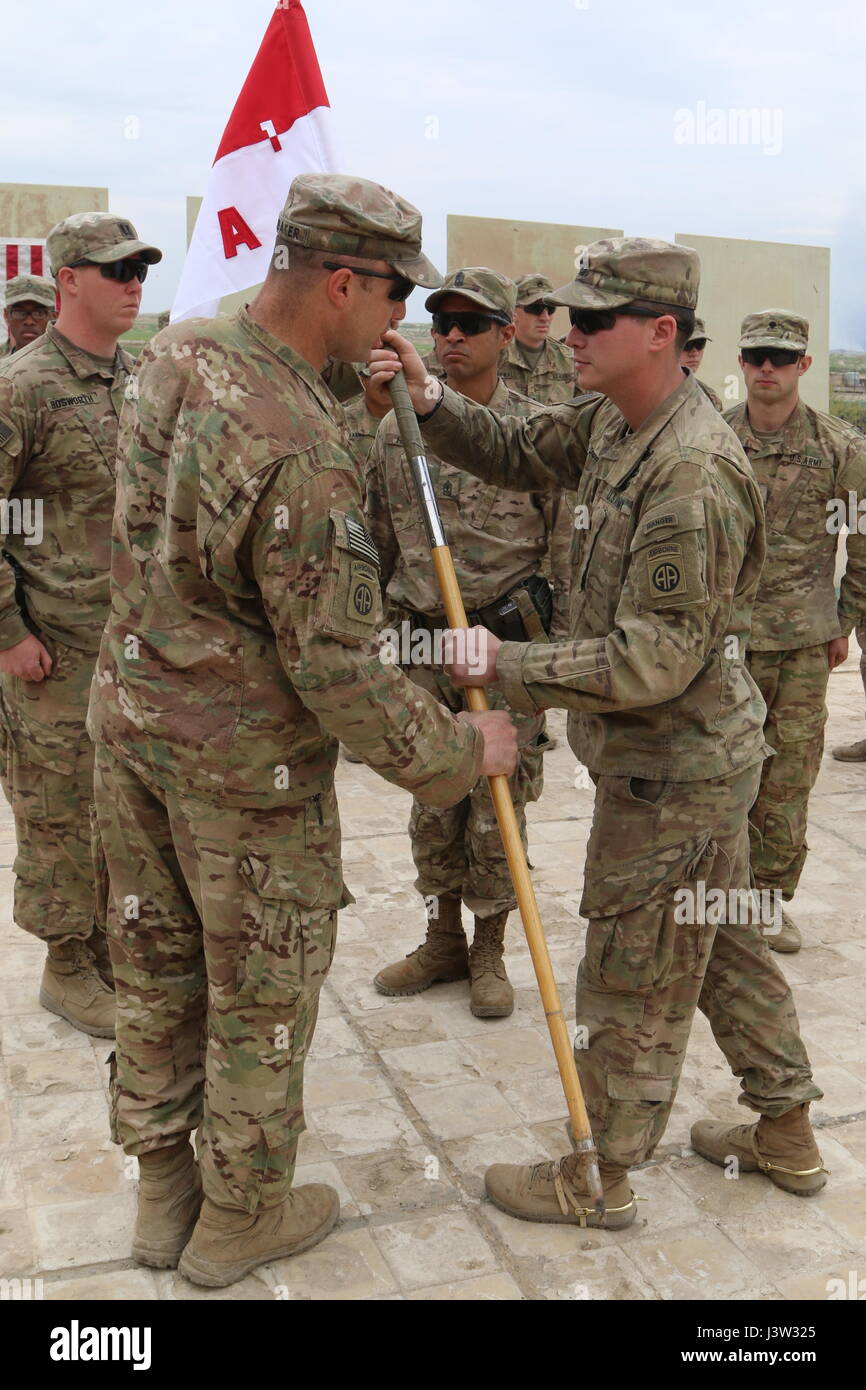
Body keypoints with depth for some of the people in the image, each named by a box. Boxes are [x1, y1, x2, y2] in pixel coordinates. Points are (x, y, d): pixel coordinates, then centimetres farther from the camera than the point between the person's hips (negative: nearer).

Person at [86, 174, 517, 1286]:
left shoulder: (173, 355, -2)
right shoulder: (304, 454, -28)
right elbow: (335, 668, -25)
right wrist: (457, 751, -11)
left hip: (132, 707, 8)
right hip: (245, 751, -8)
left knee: (157, 964, 20)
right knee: (263, 987, 12)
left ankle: (164, 1192, 39)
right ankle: (241, 1216, 32)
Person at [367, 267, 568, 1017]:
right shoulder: (398, 428, 6)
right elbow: (380, 542, 12)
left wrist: (549, 646, -5)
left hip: (506, 648, -3)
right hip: (420, 648, 3)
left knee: (497, 808, 5)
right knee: (432, 805, 12)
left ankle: (490, 951, 23)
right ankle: (443, 941, 29)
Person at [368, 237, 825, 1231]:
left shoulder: (693, 476, -27)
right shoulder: (612, 421, 2)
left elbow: (651, 661, -28)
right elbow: (517, 452, 12)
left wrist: (509, 666, -22)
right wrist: (427, 399, -5)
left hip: (671, 767, -10)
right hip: (701, 751, 10)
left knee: (633, 981, 6)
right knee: (723, 942, 22)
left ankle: (599, 1180, 26)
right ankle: (786, 1135, 40)